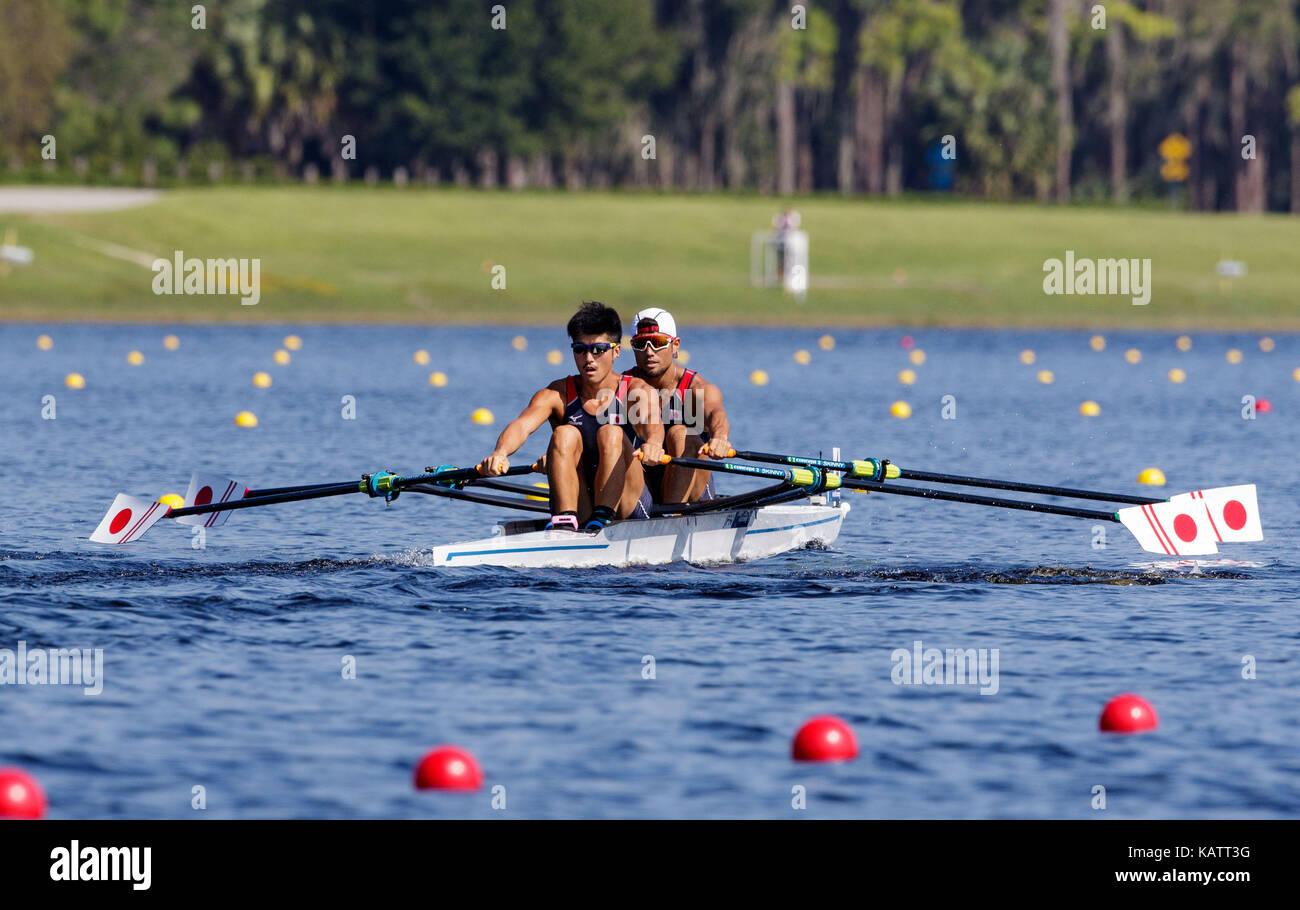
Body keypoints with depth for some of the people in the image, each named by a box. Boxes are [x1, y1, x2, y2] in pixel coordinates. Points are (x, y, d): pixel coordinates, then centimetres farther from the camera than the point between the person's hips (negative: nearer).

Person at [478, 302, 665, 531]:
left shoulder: (636, 392, -2)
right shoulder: (558, 394, 2)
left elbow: (650, 423, -25)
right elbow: (522, 425, -18)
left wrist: (653, 443, -52)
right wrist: (500, 453, -42)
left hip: (628, 507, -2)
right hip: (579, 507, 2)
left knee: (611, 434, -23)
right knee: (565, 434, -20)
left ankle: (603, 518, -36)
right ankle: (565, 520, -35)